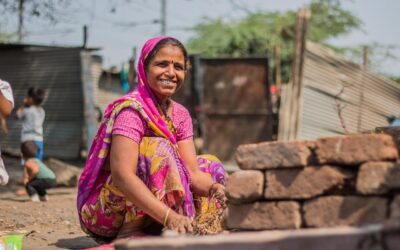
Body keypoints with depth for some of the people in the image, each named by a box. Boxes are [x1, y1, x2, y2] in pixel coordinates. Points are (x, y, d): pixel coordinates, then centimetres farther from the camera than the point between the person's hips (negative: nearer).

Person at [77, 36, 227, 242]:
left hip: (143, 214, 8)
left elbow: (192, 171, -4)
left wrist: (213, 187, -27)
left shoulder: (180, 115, 3)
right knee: (158, 149, -27)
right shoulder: (131, 109, -20)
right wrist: (169, 216, -42)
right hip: (104, 210, -8)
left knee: (209, 164, 7)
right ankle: (131, 234, -24)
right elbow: (122, 175, -32)